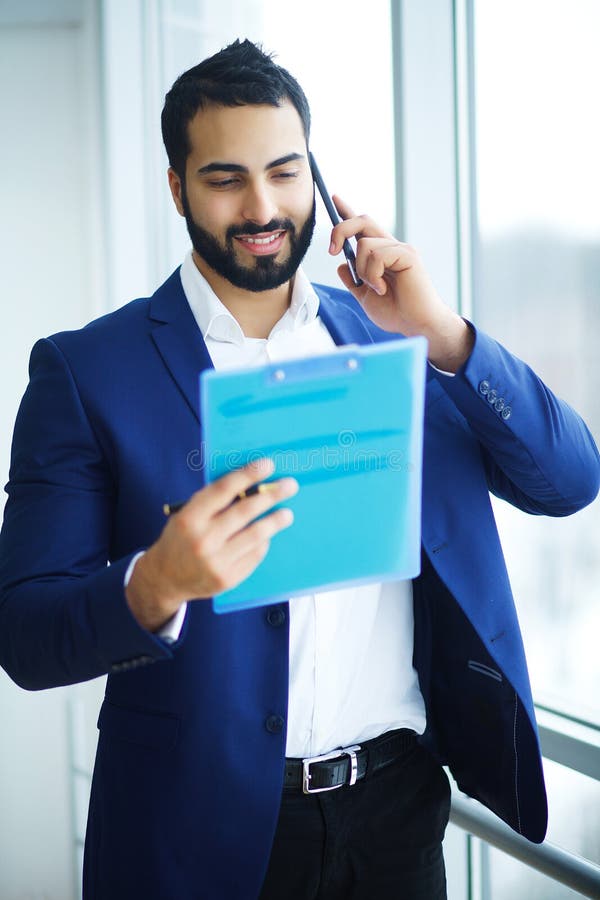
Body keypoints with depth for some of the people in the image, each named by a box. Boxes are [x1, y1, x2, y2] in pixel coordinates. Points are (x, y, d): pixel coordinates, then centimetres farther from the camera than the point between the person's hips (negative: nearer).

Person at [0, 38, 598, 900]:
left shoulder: (391, 339, 4)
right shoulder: (85, 370, -7)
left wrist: (444, 334, -14)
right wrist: (156, 585, -31)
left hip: (399, 807, 3)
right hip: (212, 830, -3)